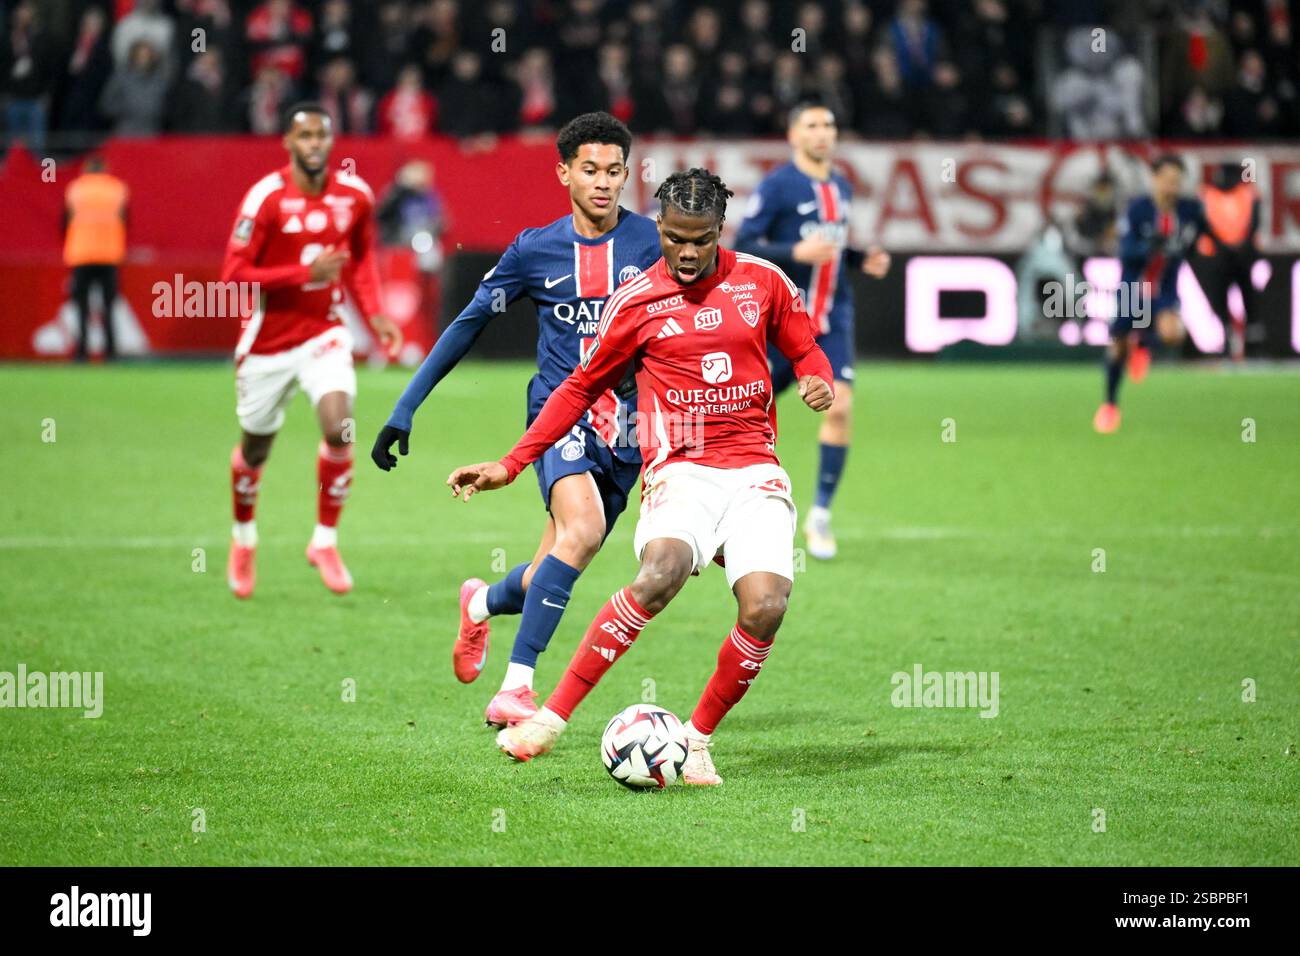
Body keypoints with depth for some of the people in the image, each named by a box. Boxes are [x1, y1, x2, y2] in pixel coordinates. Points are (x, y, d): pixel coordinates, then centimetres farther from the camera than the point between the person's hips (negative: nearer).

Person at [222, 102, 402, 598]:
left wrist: (373, 314, 1)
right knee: (255, 447, 12)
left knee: (338, 425, -21)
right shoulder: (266, 198, -17)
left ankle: (325, 541, -4)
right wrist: (306, 272, -26)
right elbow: (234, 276, -18)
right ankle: (244, 538, 40)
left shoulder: (355, 195, -3)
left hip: (324, 332, 2)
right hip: (268, 339, -2)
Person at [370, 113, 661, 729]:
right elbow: (468, 325, 9)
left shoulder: (652, 244, 1)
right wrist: (403, 412, 7)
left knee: (555, 574, 5)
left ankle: (482, 604, 41)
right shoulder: (535, 250, 1)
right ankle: (515, 689, -25)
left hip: (626, 421, 2)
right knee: (583, 528, -29)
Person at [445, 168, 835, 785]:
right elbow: (582, 387, 13)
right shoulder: (636, 303, 4)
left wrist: (819, 382, -3)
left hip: (755, 472, 2)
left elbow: (805, 351, 22)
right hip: (680, 471, -2)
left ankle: (696, 740, 1)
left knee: (765, 607, -22)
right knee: (661, 573, -33)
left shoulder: (761, 281, 8)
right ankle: (553, 716, -26)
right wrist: (510, 464, 9)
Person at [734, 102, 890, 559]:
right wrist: (798, 252, -25)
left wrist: (862, 259, 7)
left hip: (832, 318, 4)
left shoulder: (841, 188, 12)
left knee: (840, 407, -12)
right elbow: (743, 245, -13)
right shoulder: (777, 185, -9)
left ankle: (820, 516, -2)